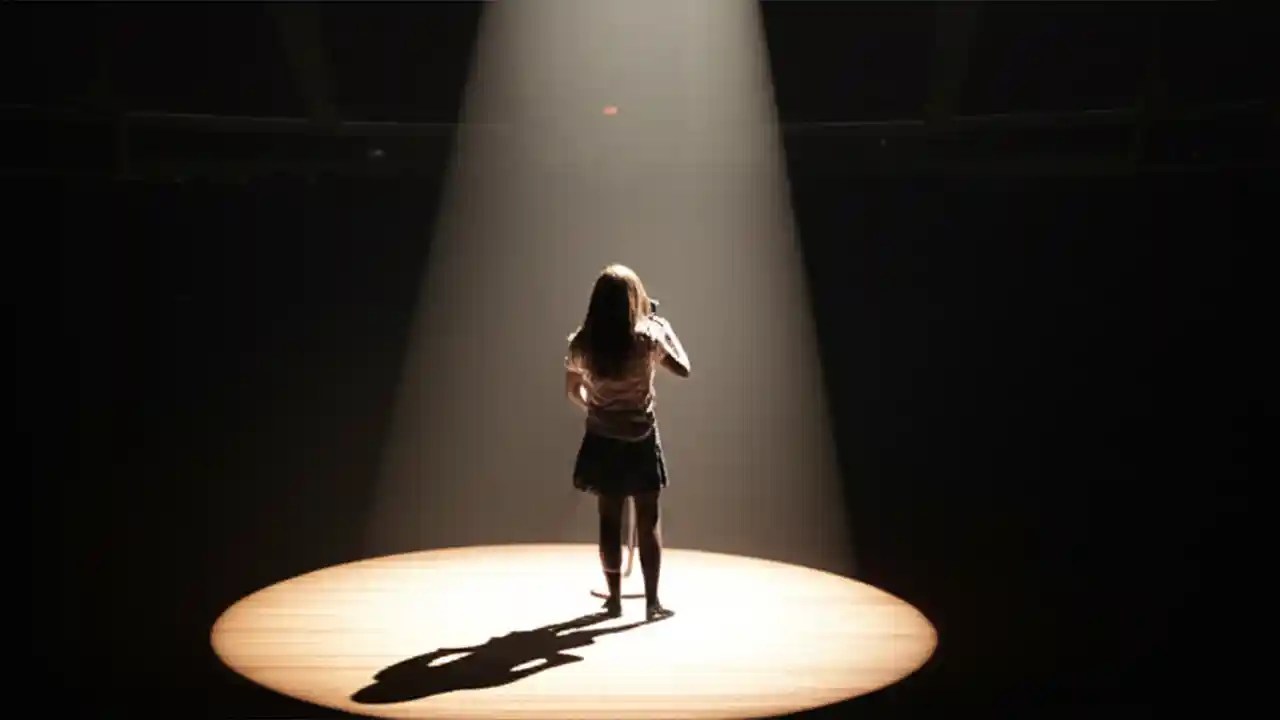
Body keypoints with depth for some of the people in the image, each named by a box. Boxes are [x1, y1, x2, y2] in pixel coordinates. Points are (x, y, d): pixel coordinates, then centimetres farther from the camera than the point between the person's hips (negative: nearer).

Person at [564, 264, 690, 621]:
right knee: (648, 520, 5)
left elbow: (573, 392, 7)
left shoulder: (581, 342, -6)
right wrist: (665, 326, 9)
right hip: (640, 441, -2)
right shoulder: (648, 337, -13)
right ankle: (652, 601, 7)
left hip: (602, 440, 2)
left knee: (609, 519, 11)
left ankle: (614, 598, 20)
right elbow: (684, 369, 1)